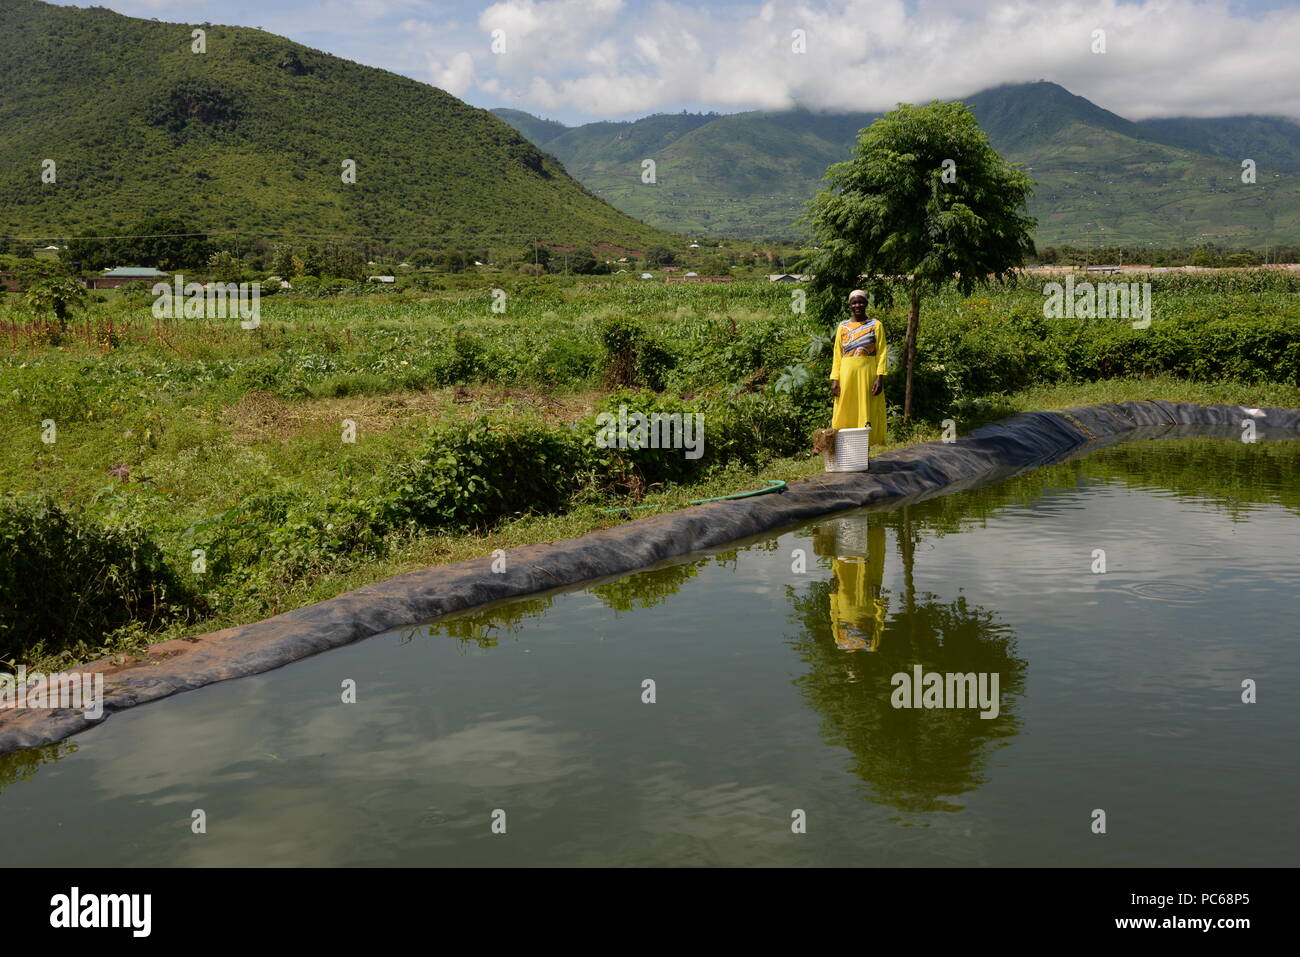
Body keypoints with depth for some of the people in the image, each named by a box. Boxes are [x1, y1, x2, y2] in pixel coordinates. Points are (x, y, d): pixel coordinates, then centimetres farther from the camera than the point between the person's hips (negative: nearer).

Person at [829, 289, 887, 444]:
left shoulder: (876, 325, 5)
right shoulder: (843, 327, 12)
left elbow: (882, 353, -1)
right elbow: (837, 355, 9)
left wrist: (880, 378, -12)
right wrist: (834, 379, -2)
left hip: (868, 375, -2)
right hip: (847, 375, 2)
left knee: (866, 414, -2)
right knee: (844, 416, 0)